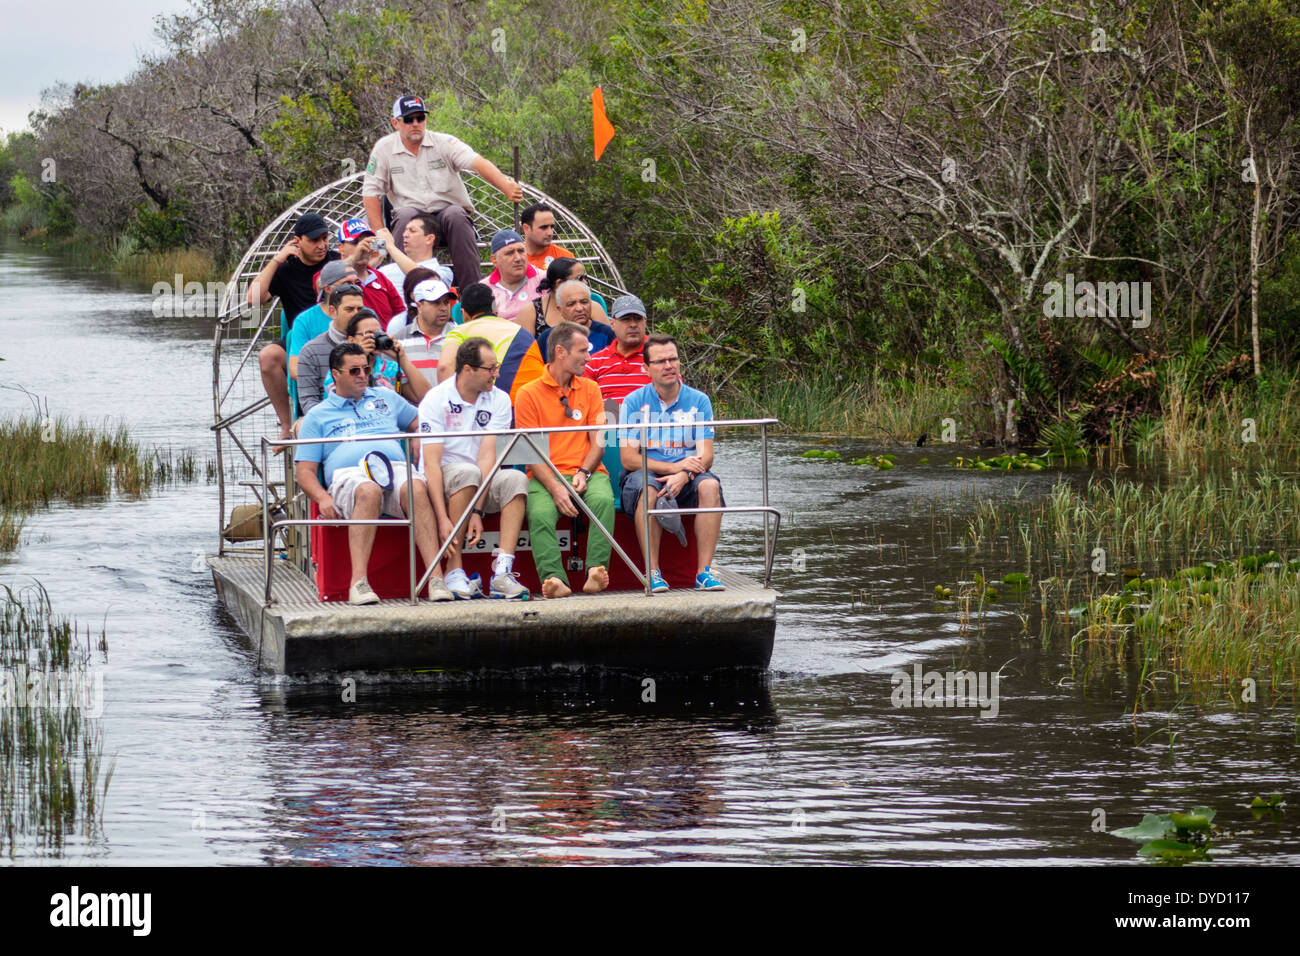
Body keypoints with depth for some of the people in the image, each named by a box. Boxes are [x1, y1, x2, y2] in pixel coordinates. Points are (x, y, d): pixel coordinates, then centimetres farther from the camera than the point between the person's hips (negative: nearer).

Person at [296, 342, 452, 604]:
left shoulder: (386, 398, 31)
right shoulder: (318, 415, 21)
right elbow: (304, 470, 13)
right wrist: (322, 498, -9)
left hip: (397, 467, 2)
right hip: (348, 474, -2)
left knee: (417, 489, -36)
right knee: (369, 492, -41)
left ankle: (435, 576, -46)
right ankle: (358, 582, -51)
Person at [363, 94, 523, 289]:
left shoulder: (444, 143, 0)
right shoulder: (384, 149, 5)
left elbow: (477, 163, -15)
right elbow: (371, 193, 5)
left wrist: (506, 187, -34)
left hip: (448, 210, 0)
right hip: (412, 215, 0)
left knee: (455, 214, -34)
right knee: (406, 214, -33)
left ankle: (472, 289, -34)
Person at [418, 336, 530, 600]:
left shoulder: (499, 400, 0)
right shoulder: (436, 400, -10)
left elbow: (488, 455, -12)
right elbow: (431, 462, -18)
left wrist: (477, 511, -24)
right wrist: (443, 519, -30)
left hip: (481, 486, 4)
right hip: (441, 481, -4)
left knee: (516, 479, -25)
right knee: (468, 472, -35)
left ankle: (502, 572, -37)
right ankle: (454, 570, -32)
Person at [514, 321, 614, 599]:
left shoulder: (590, 389, 16)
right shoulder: (529, 394, 4)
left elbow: (598, 441, 10)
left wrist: (583, 473, -11)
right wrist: (555, 487, -18)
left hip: (586, 473, 2)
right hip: (545, 476, -2)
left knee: (603, 500, -32)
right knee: (539, 513, -33)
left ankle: (596, 571, -40)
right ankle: (554, 578, -45)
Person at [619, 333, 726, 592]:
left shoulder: (698, 401, 7)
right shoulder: (634, 403, 3)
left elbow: (706, 456, -1)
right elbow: (628, 459, -5)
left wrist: (684, 475, -23)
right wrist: (674, 466, -17)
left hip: (686, 482, 2)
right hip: (647, 475, -1)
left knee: (709, 485, -31)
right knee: (647, 488, -36)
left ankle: (704, 571, -30)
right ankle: (653, 573, -31)